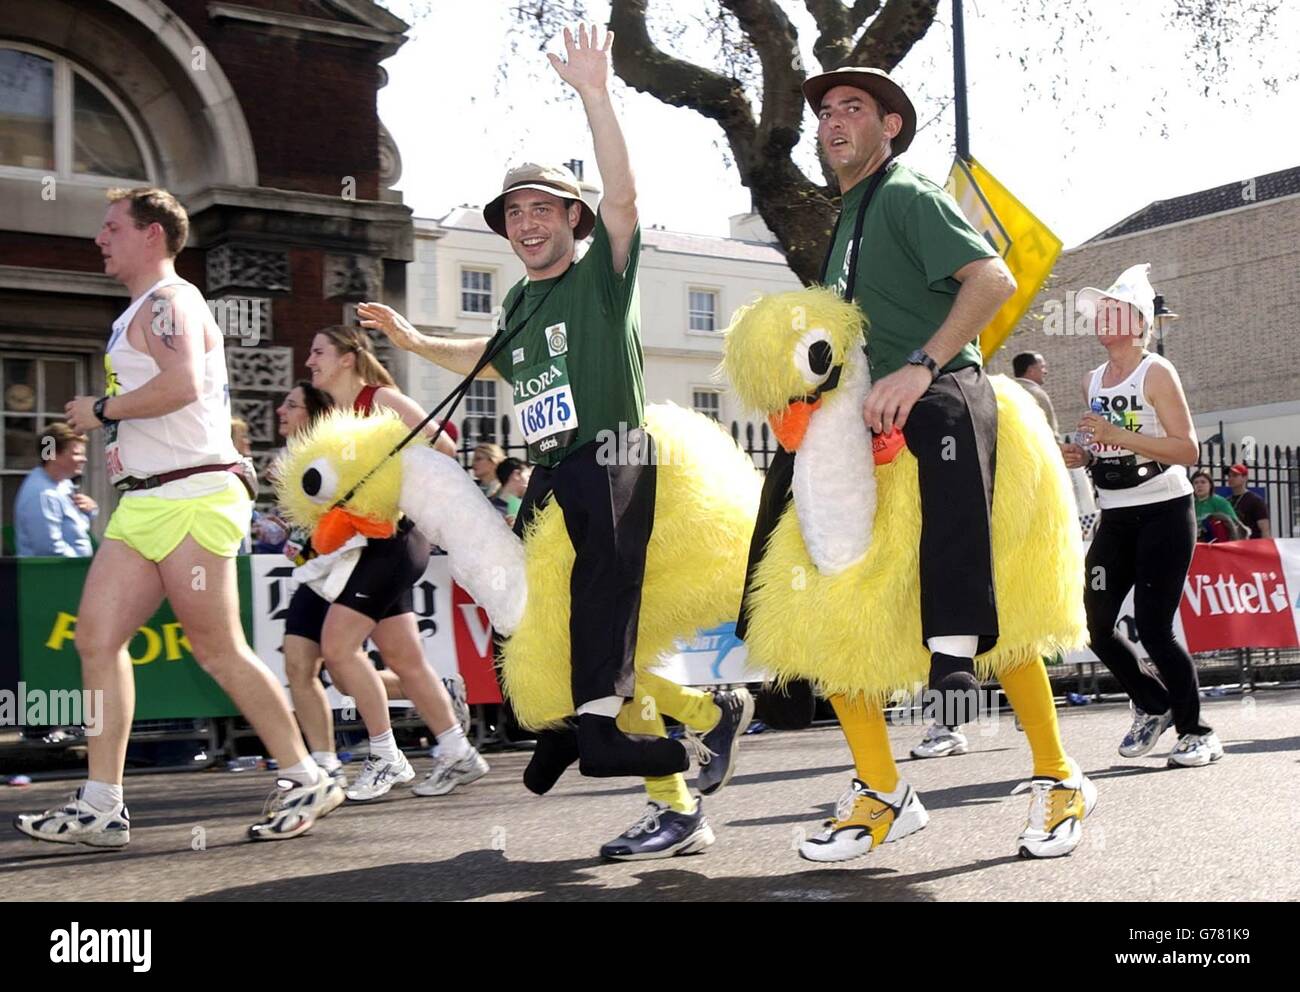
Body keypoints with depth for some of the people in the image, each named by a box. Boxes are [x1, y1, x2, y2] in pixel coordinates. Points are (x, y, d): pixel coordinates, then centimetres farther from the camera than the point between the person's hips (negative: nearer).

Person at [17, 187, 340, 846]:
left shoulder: (169, 300, -8)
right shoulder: (139, 311, 24)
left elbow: (182, 383, -25)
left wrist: (101, 409, -13)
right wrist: (118, 434, 16)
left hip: (190, 496, -10)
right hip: (145, 501, 10)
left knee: (217, 649, -6)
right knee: (96, 635, 1)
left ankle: (305, 780, 5)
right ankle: (101, 806, 2)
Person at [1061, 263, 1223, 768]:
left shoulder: (1156, 372, -9)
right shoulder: (1092, 381, 11)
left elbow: (1188, 450, -16)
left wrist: (1120, 437, -26)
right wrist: (1083, 457, 2)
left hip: (1163, 514, -7)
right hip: (1114, 518, 7)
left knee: (1153, 628, -11)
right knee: (1094, 626, 2)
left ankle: (1197, 731, 8)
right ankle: (1152, 705, 25)